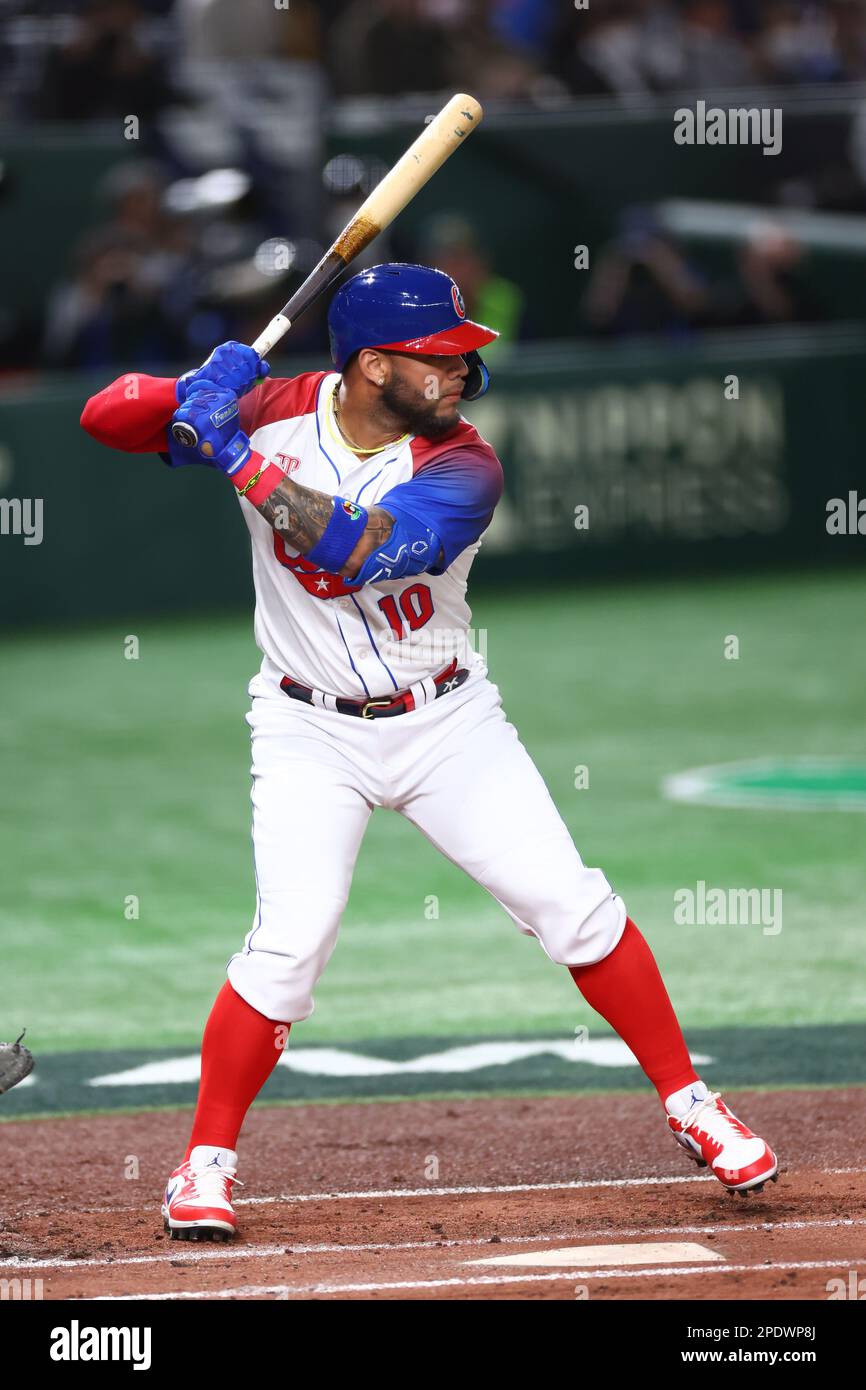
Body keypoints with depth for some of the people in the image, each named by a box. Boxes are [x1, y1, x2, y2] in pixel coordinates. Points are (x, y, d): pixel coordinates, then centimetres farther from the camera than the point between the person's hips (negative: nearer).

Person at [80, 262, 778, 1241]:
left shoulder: (463, 469, -17)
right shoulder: (277, 412, -11)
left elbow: (351, 546, -33)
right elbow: (105, 419, -10)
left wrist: (234, 450, -34)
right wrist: (203, 387, -29)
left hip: (449, 721, 1)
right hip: (313, 733, -1)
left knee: (570, 904, -4)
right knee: (289, 942, -16)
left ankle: (688, 1105, 12)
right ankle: (206, 1160, -1)